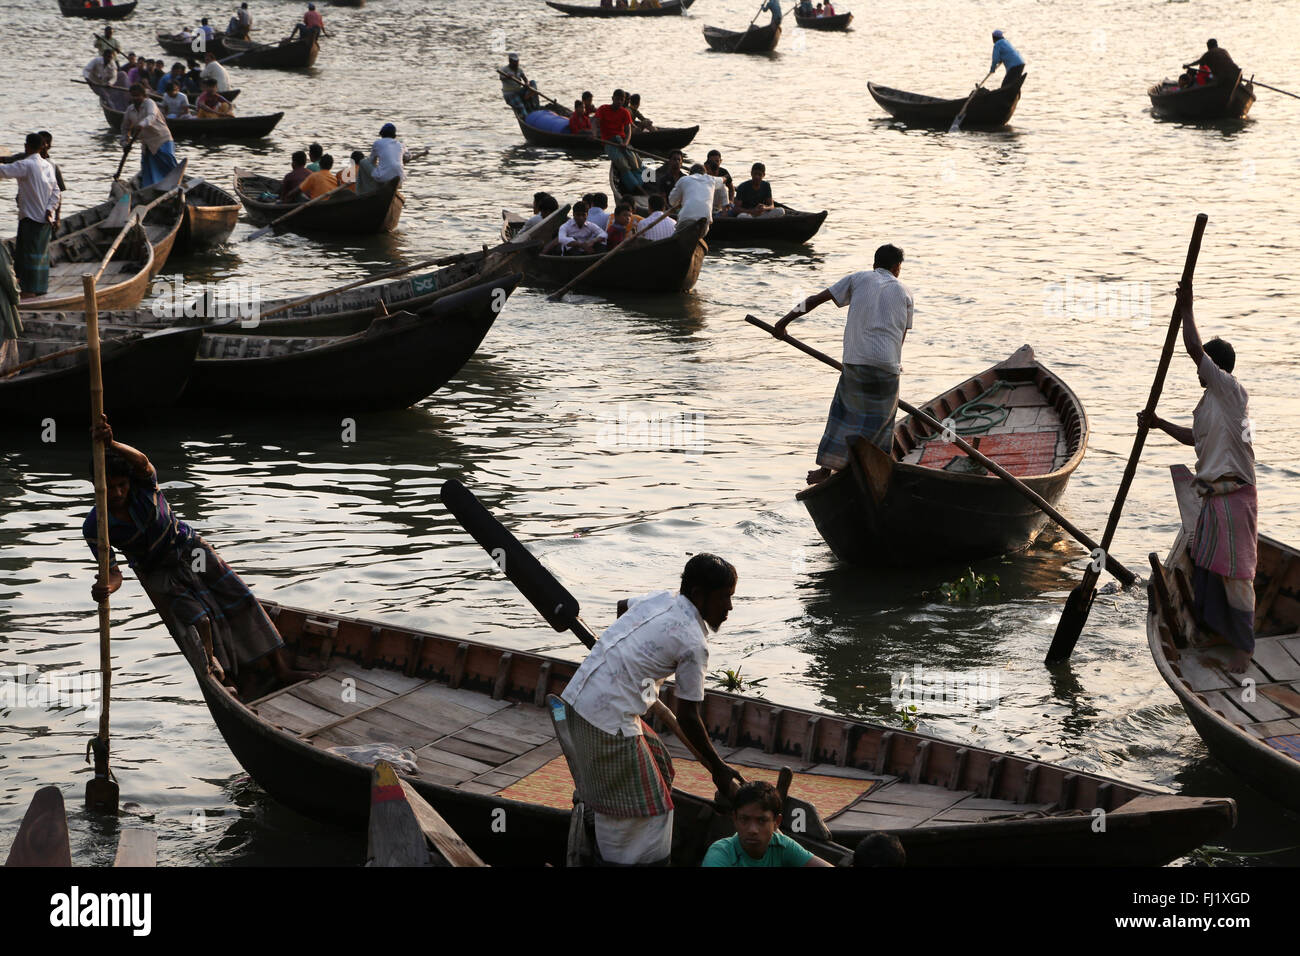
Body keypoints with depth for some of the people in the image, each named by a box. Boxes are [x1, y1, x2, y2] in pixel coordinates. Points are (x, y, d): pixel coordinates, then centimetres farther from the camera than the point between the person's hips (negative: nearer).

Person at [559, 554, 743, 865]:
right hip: (609, 718, -9)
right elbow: (687, 717, -8)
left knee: (656, 759, 25)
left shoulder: (658, 598, 11)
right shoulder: (694, 643, -12)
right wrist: (718, 769, 4)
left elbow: (623, 606, 37)